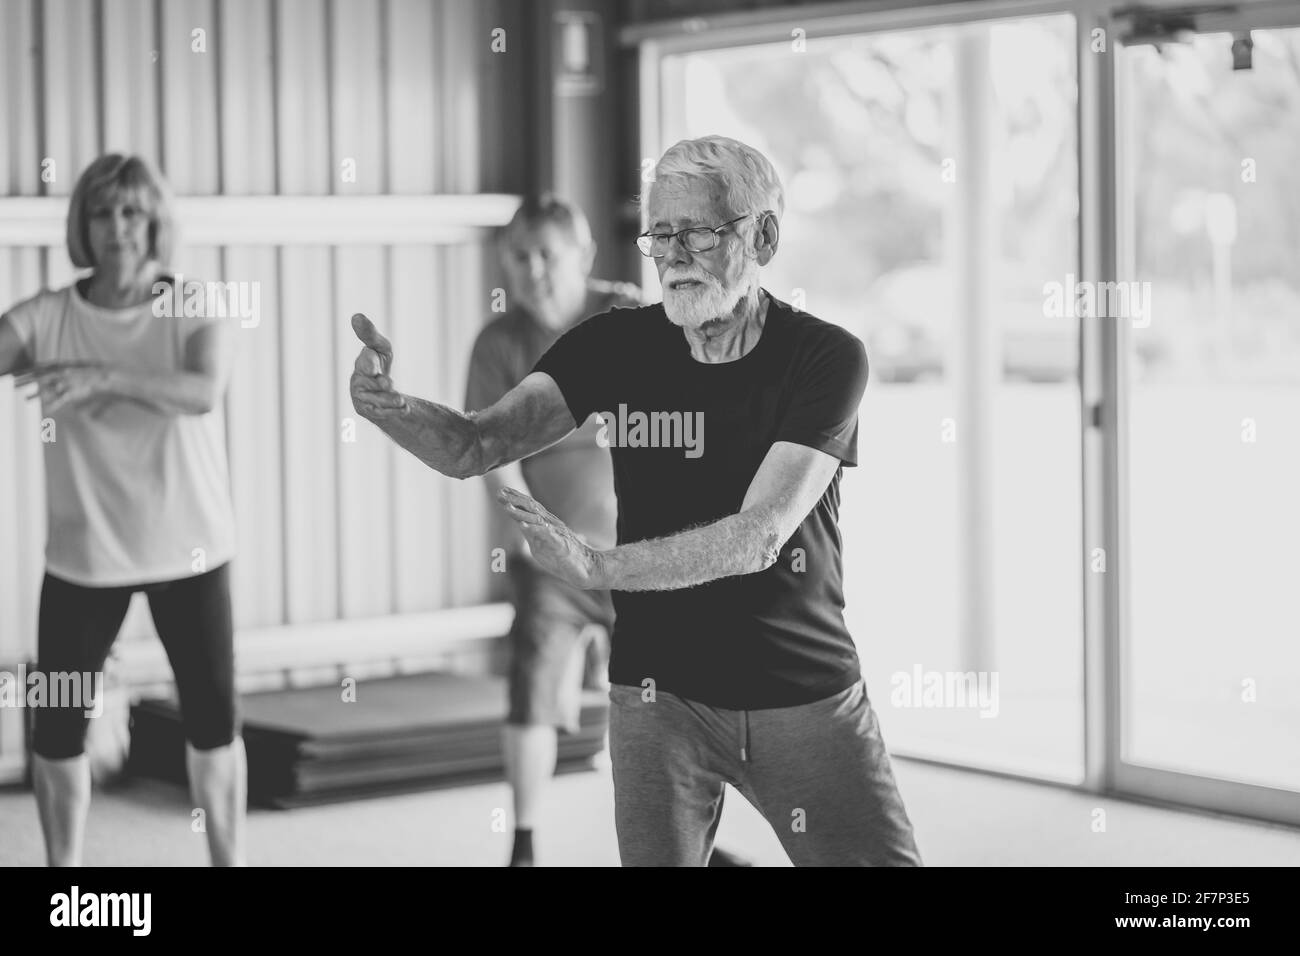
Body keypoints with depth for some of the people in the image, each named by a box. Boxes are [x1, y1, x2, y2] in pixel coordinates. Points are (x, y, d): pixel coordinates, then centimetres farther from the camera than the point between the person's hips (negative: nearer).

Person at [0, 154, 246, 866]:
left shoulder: (196, 311, -9)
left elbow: (204, 392, -28)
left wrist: (101, 378, -40)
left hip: (187, 547, -1)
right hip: (81, 553, 1)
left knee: (212, 716, 6)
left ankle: (229, 862, 22)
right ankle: (63, 870, 21)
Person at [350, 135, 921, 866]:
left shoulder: (825, 358, -11)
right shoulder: (616, 346, -4)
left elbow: (760, 535, -21)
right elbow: (472, 448, -10)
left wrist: (596, 567, -31)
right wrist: (390, 406, -31)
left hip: (808, 696, -1)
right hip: (660, 692, 1)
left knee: (884, 859, 4)